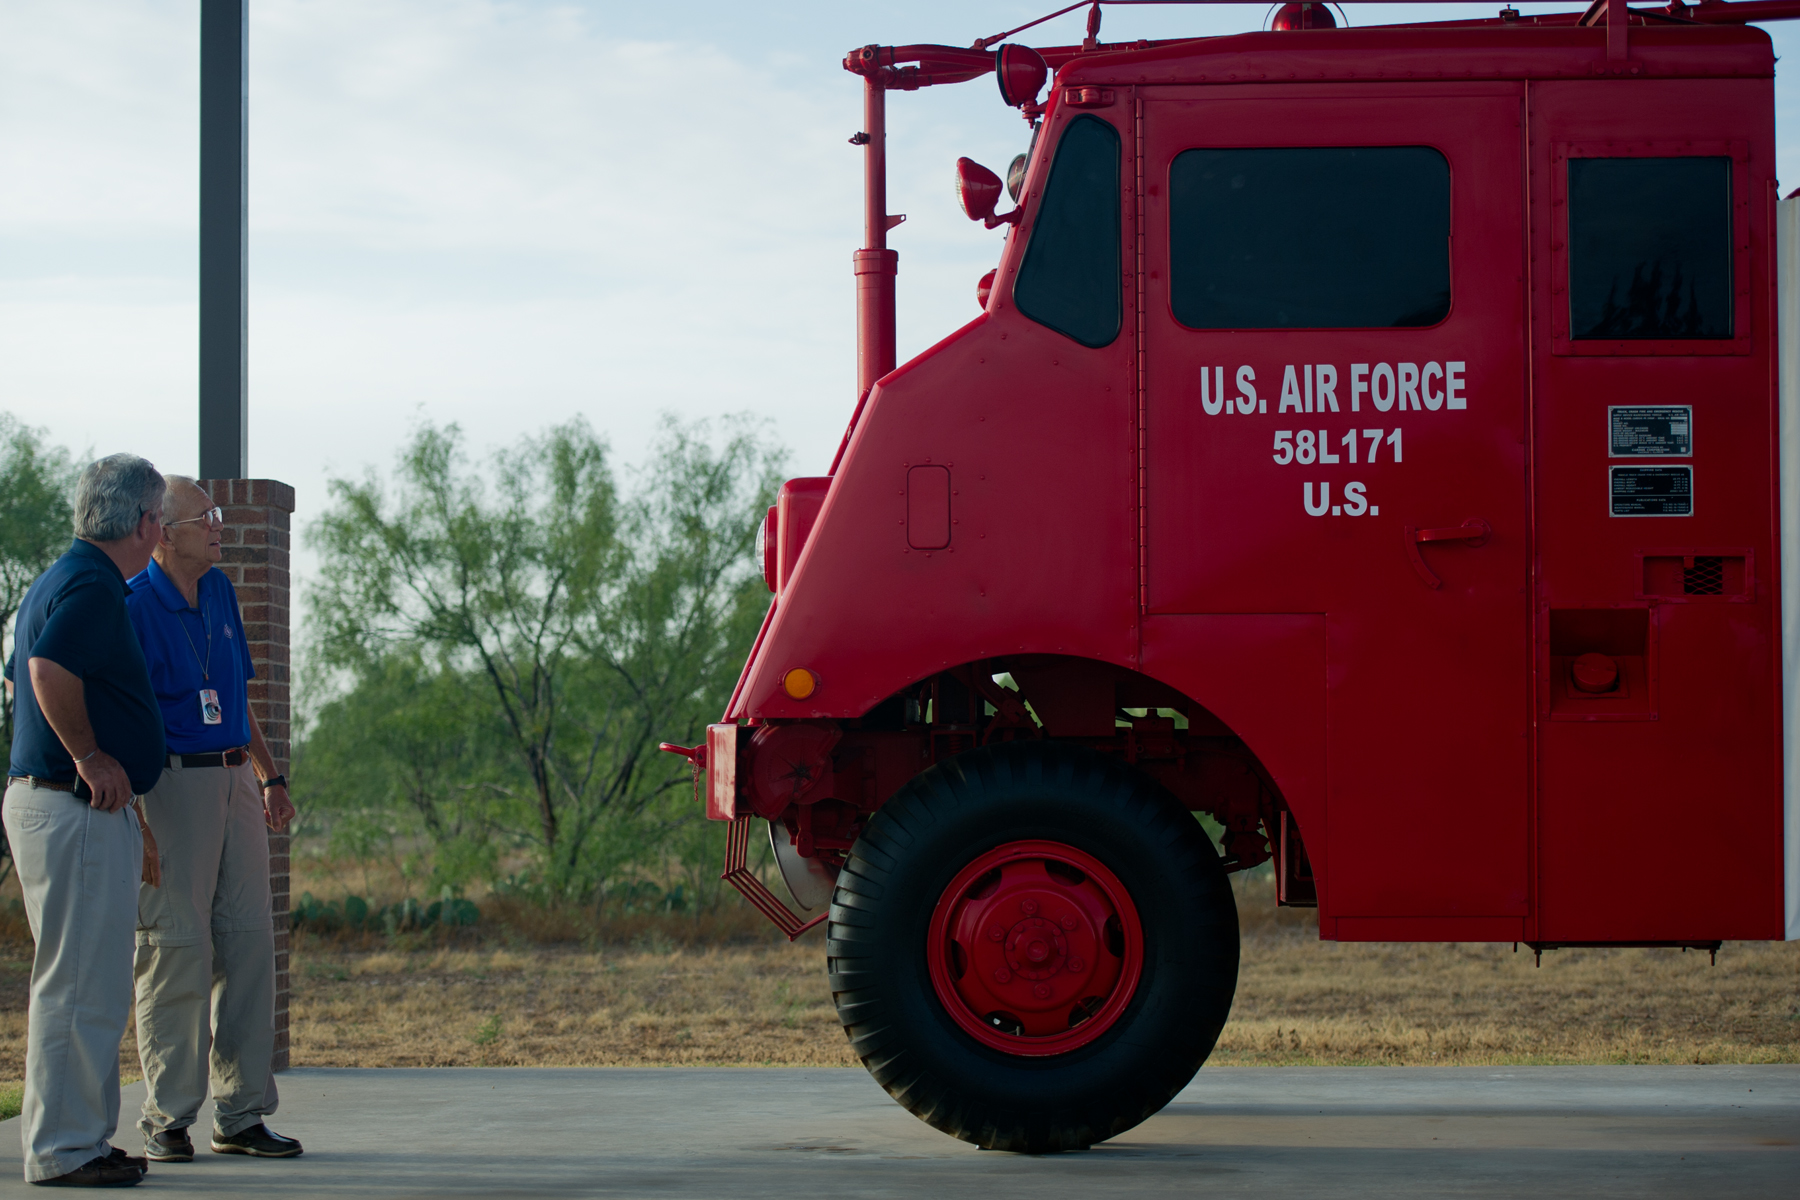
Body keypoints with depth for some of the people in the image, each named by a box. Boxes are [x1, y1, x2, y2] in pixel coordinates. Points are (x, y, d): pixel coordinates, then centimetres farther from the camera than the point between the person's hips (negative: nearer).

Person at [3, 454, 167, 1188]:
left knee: (78, 983, 16)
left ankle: (64, 1139, 21)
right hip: (77, 807, -11)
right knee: (81, 984, -7)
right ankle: (64, 1148, -4)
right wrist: (91, 757, -21)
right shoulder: (94, 587, -14)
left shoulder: (60, 580, 18)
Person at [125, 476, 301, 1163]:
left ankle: (241, 1115, 11)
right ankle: (166, 1120, 2)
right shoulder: (134, 608, -11)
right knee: (176, 946, -6)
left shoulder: (218, 592, 13)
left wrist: (269, 777, 23)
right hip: (171, 785, -7)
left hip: (235, 781, 7)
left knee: (248, 942, 5)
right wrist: (131, 815, -19)